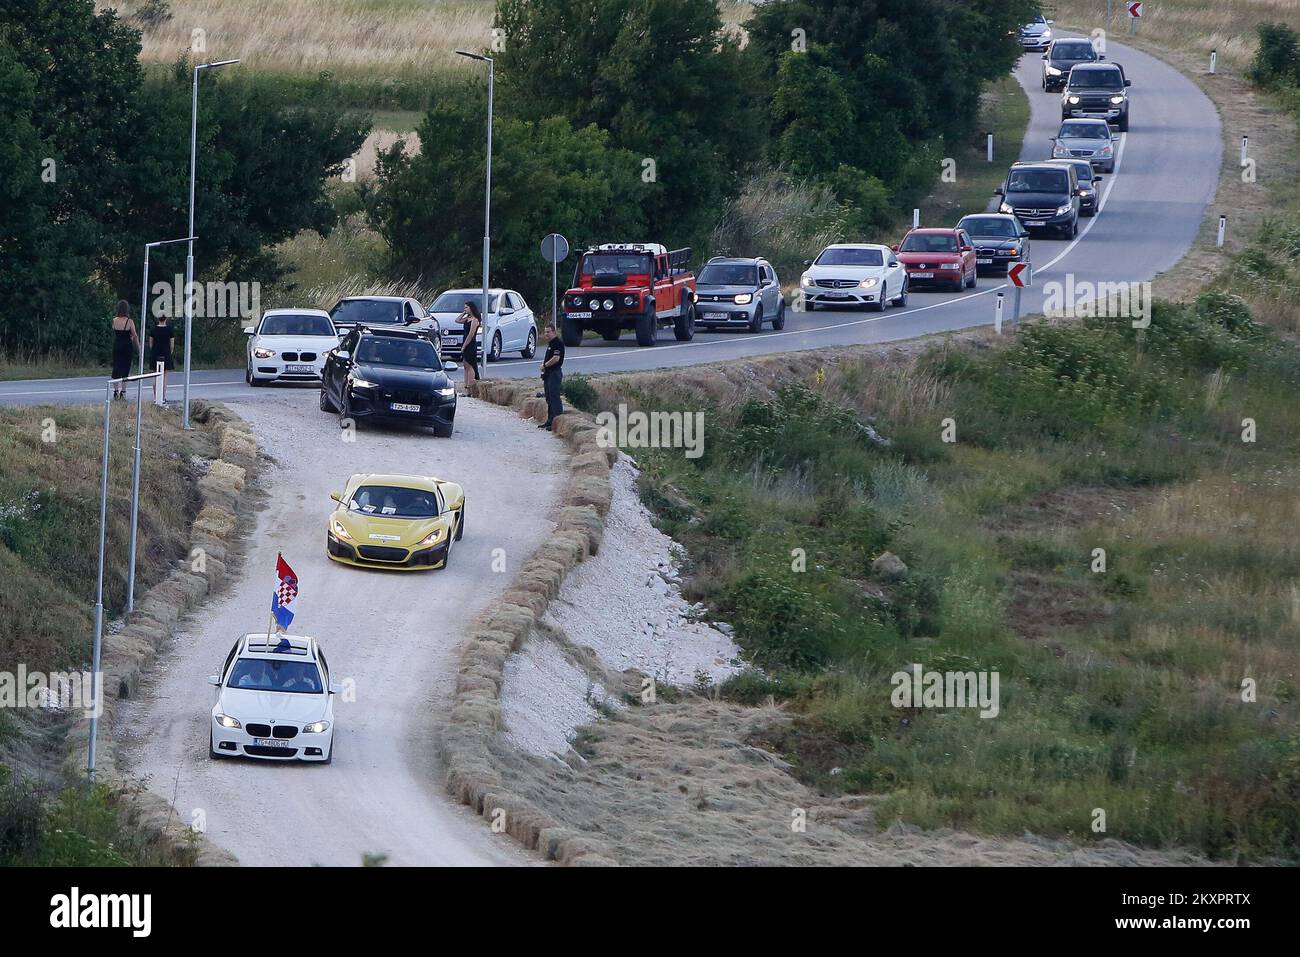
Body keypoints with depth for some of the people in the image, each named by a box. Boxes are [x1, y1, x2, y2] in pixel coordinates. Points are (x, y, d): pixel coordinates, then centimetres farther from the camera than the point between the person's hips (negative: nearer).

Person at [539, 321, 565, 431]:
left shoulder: (558, 343, -13)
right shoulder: (550, 343, 18)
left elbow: (556, 358, -22)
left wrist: (545, 365, -10)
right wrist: (544, 363, 7)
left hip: (555, 372, -11)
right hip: (548, 374, 11)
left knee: (554, 397, -12)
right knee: (549, 397, 14)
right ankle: (550, 421, 21)